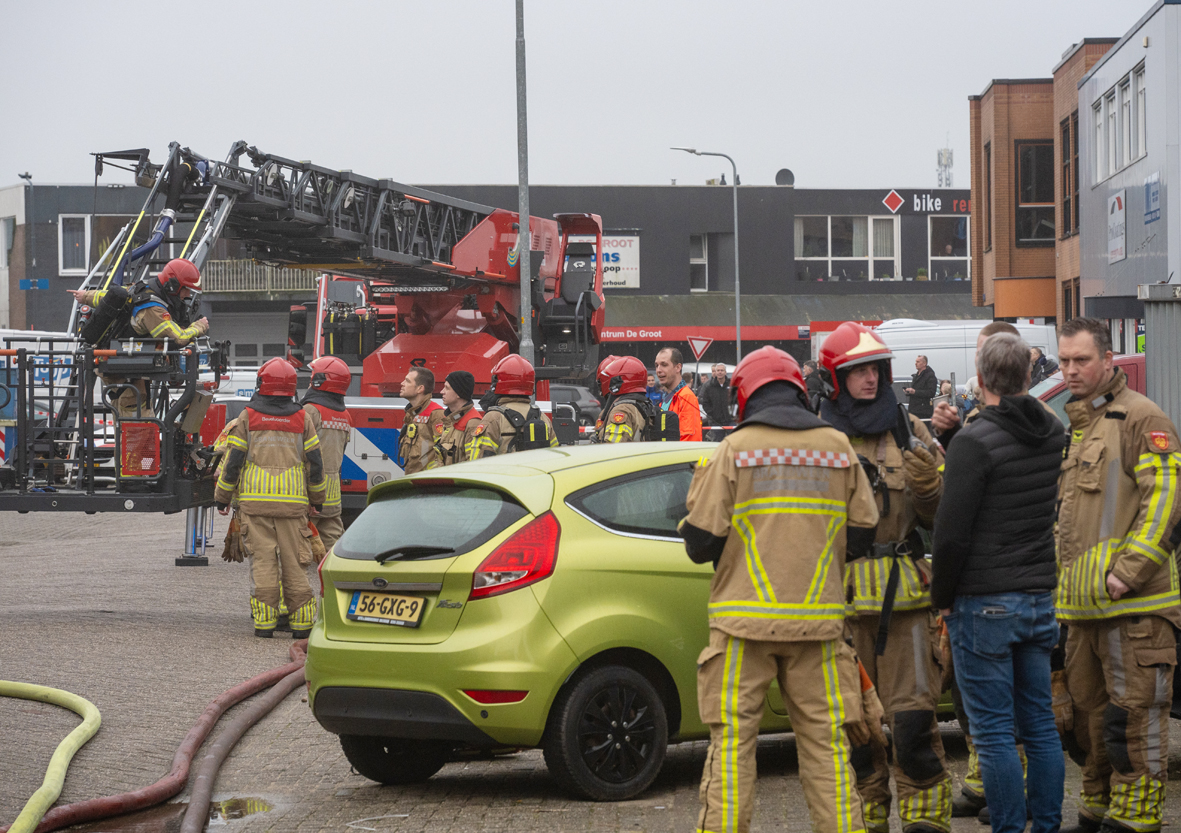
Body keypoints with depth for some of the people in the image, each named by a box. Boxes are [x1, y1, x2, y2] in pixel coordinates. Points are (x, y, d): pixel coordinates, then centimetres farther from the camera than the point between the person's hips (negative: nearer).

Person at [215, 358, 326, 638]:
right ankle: (301, 622, 5)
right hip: (293, 502, 1)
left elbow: (233, 461, 1)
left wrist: (222, 497, 11)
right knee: (293, 562, 4)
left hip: (255, 500, -1)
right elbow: (315, 463, 8)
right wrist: (317, 498, 20)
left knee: (263, 560, -1)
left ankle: (264, 622, -3)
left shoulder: (248, 416, 2)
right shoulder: (302, 418, 6)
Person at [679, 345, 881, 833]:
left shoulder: (734, 450, -4)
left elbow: (701, 544, -5)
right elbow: (864, 533, 9)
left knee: (732, 739, 2)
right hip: (817, 622, 2)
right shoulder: (837, 447, 5)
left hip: (745, 619, -2)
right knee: (825, 741, 7)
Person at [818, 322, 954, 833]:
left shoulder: (908, 432, 10)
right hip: (840, 597, 0)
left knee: (913, 715, -5)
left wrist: (927, 484, -9)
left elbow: (938, 518, 12)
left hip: (905, 597, 0)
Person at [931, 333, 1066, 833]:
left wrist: (943, 599, -4)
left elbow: (952, 534, -15)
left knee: (994, 733, -1)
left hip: (985, 604, -7)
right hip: (1039, 599, 7)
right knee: (1040, 725, 12)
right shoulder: (1054, 434, 5)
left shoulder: (974, 443, -16)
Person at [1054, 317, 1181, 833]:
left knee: (1134, 713, -6)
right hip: (1083, 605, 9)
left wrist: (1129, 570, -21)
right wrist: (1061, 577, 20)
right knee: (1087, 711, 14)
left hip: (1132, 601, -9)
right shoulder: (1073, 426, 20)